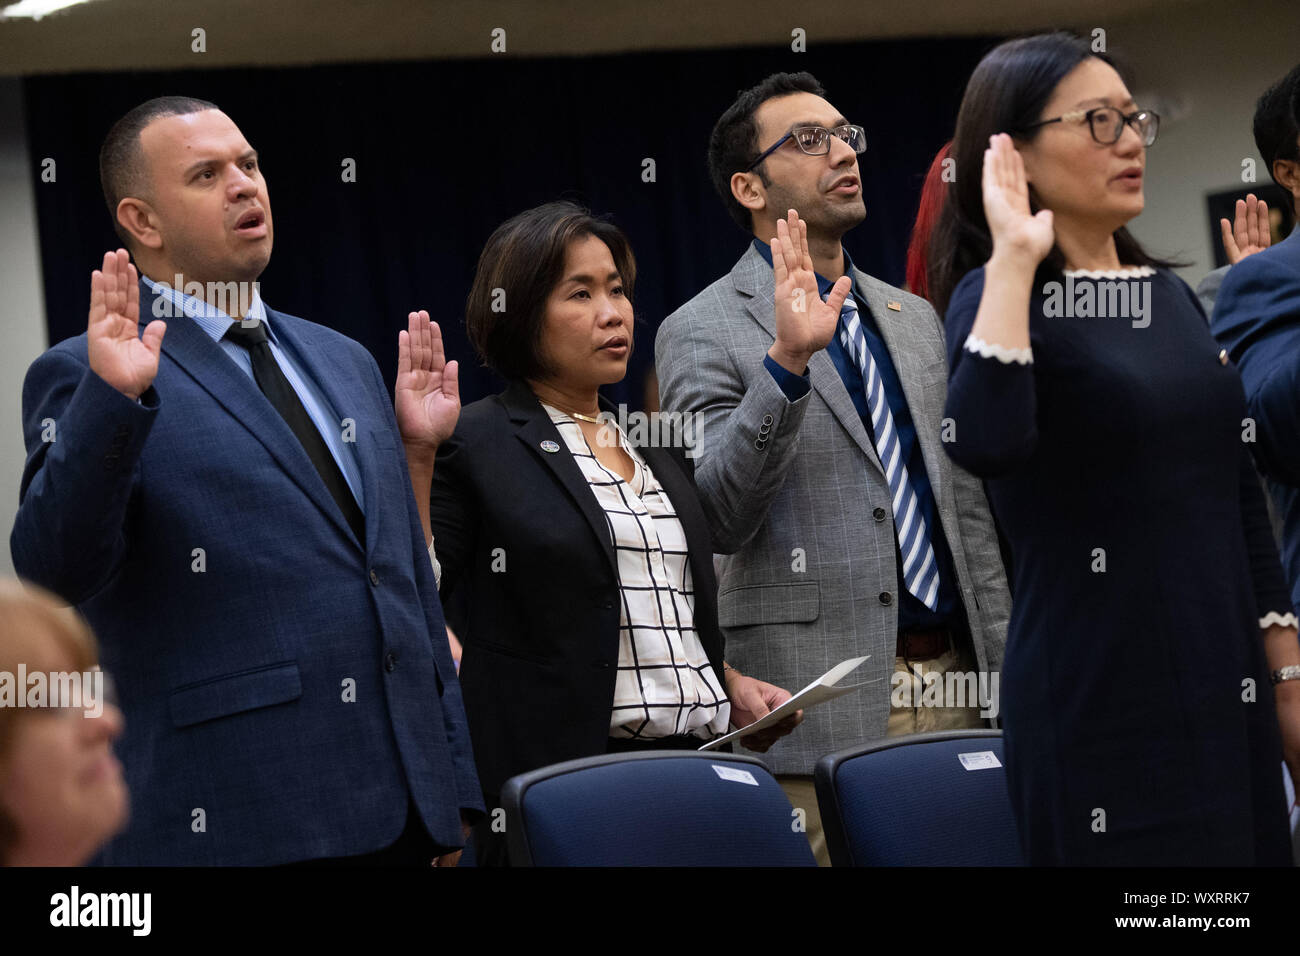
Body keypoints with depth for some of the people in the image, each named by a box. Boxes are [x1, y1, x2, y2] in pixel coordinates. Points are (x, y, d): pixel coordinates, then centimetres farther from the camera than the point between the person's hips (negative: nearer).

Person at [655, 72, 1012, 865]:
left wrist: (1005, 679, 14)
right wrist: (786, 360, -22)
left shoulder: (915, 319, 19)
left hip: (952, 683, 6)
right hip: (819, 709, -6)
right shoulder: (703, 332, -1)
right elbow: (717, 520, -13)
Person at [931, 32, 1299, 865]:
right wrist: (1014, 260, -23)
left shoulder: (1171, 295, 13)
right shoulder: (999, 293, -7)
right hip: (1104, 698, -7)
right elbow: (986, 444, -30)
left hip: (1225, 687, 7)